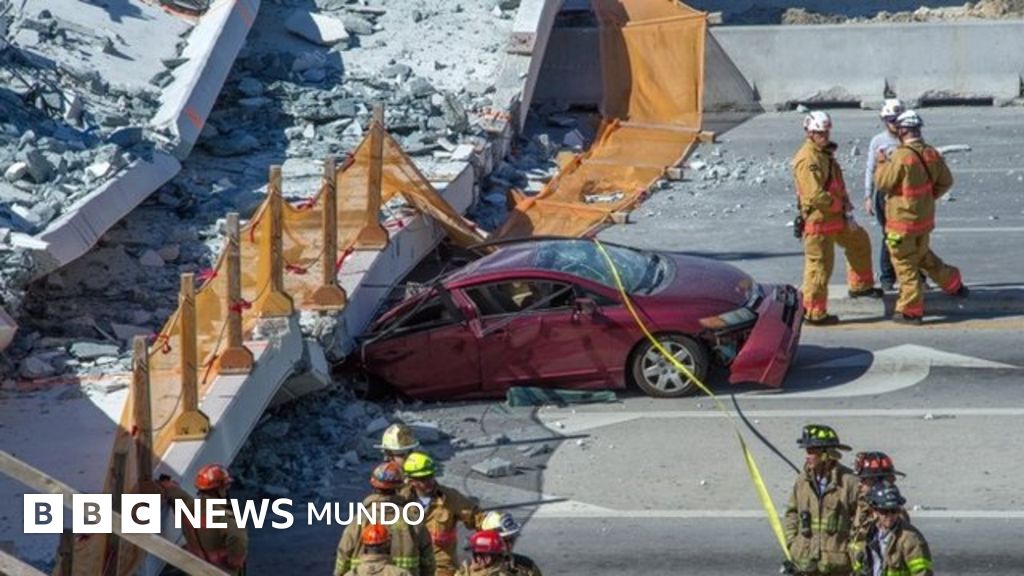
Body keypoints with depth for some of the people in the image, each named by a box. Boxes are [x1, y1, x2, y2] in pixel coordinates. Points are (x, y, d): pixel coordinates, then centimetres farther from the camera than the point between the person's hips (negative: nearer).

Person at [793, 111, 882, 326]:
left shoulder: (825, 153, 12)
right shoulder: (808, 159, -22)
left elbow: (837, 185, 20)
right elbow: (815, 196, -29)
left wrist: (846, 206, 6)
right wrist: (841, 205, -17)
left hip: (834, 217, 10)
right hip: (818, 220, -10)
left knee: (859, 240, 24)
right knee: (819, 266, -4)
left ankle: (860, 285, 38)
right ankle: (814, 313, 4)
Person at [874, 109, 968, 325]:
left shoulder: (901, 156, -24)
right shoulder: (931, 154, -2)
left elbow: (882, 183, -14)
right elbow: (946, 181, 6)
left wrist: (882, 162, 2)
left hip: (902, 220, -7)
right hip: (925, 217, 7)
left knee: (905, 265, 4)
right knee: (924, 256, 28)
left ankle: (910, 311, 10)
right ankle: (954, 285, 37)